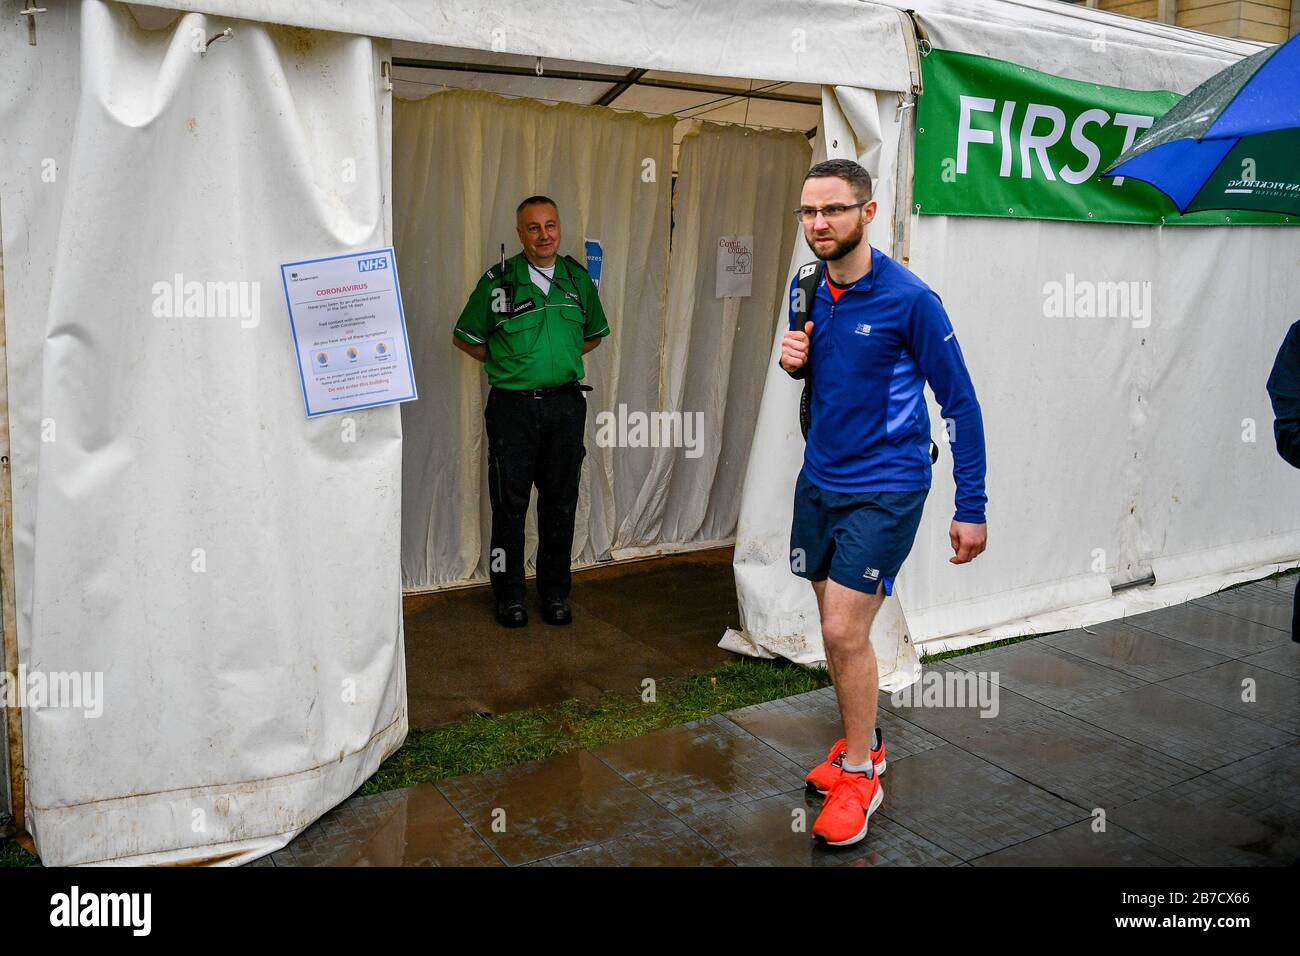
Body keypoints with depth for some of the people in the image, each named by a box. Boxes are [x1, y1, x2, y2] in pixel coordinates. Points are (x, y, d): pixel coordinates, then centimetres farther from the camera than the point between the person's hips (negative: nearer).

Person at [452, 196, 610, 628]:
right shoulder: (498, 280, -2)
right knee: (510, 503, 3)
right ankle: (509, 595, 17)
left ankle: (555, 592, 22)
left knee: (560, 502, 9)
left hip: (565, 402, 3)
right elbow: (464, 337, 7)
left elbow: (594, 333, 22)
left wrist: (561, 358, 8)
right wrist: (505, 362, 0)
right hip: (512, 405, -2)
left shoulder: (578, 279, 7)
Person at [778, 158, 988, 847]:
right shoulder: (806, 288, 2)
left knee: (844, 632, -8)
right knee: (838, 628, 15)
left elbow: (960, 403, -10)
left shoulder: (909, 298, -16)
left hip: (884, 489, -6)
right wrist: (793, 359, -6)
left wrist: (971, 508, -11)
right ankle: (862, 743, 37)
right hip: (819, 480, 6)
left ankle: (858, 773, 14)